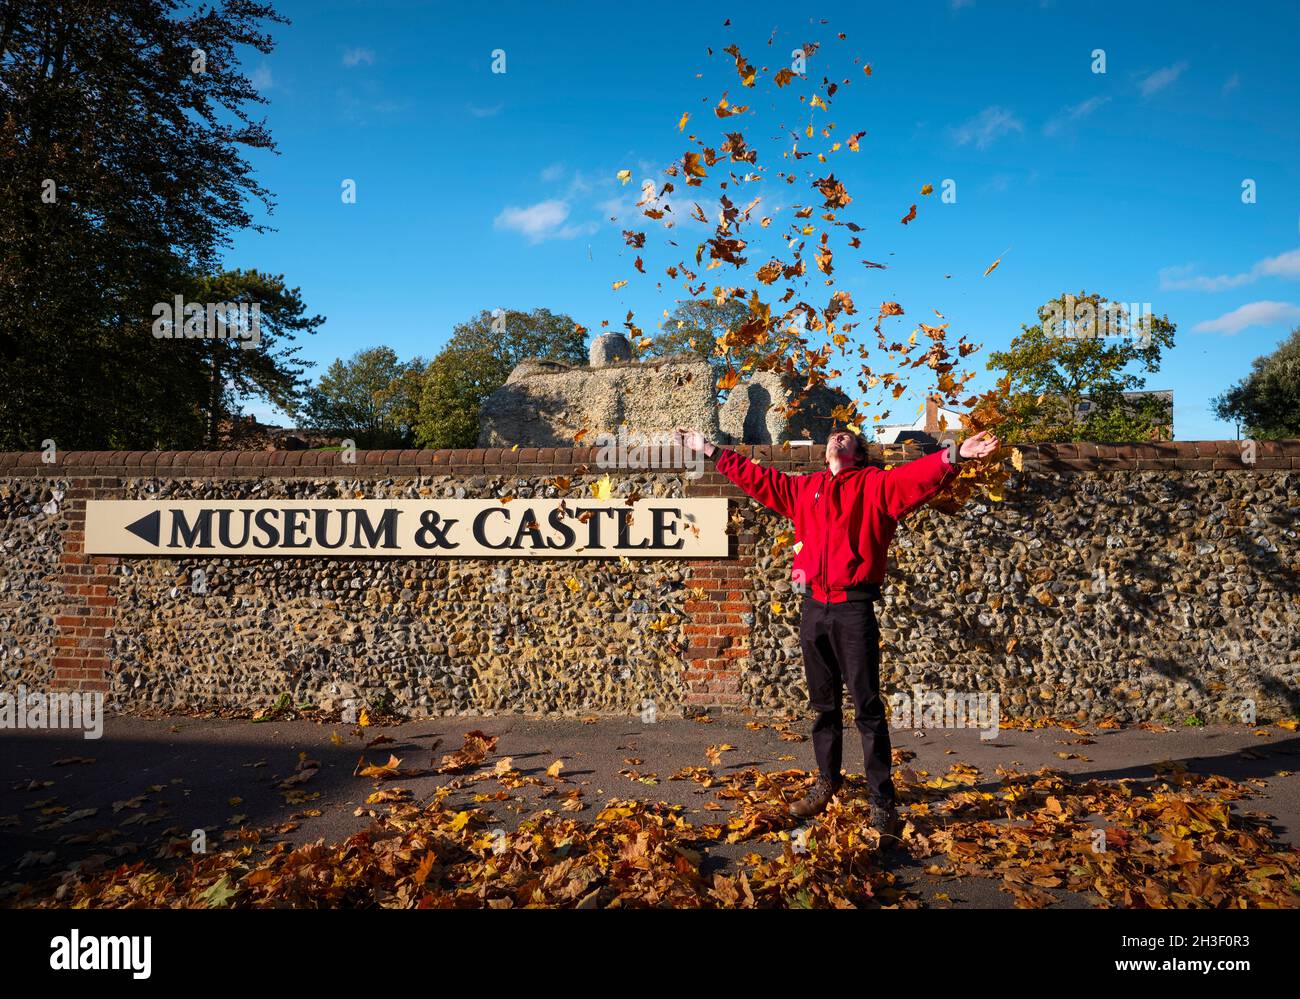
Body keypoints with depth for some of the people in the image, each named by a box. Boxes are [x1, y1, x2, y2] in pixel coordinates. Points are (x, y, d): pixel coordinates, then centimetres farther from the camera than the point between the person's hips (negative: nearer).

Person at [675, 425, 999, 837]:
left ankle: (882, 801, 5)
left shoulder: (876, 484, 3)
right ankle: (827, 780, 30)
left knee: (868, 707, -2)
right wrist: (712, 450, 27)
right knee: (823, 704, 15)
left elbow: (917, 476, -13)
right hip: (813, 608, 5)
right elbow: (755, 476, 24)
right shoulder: (803, 488, 16)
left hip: (854, 609, -4)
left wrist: (955, 455, -30)